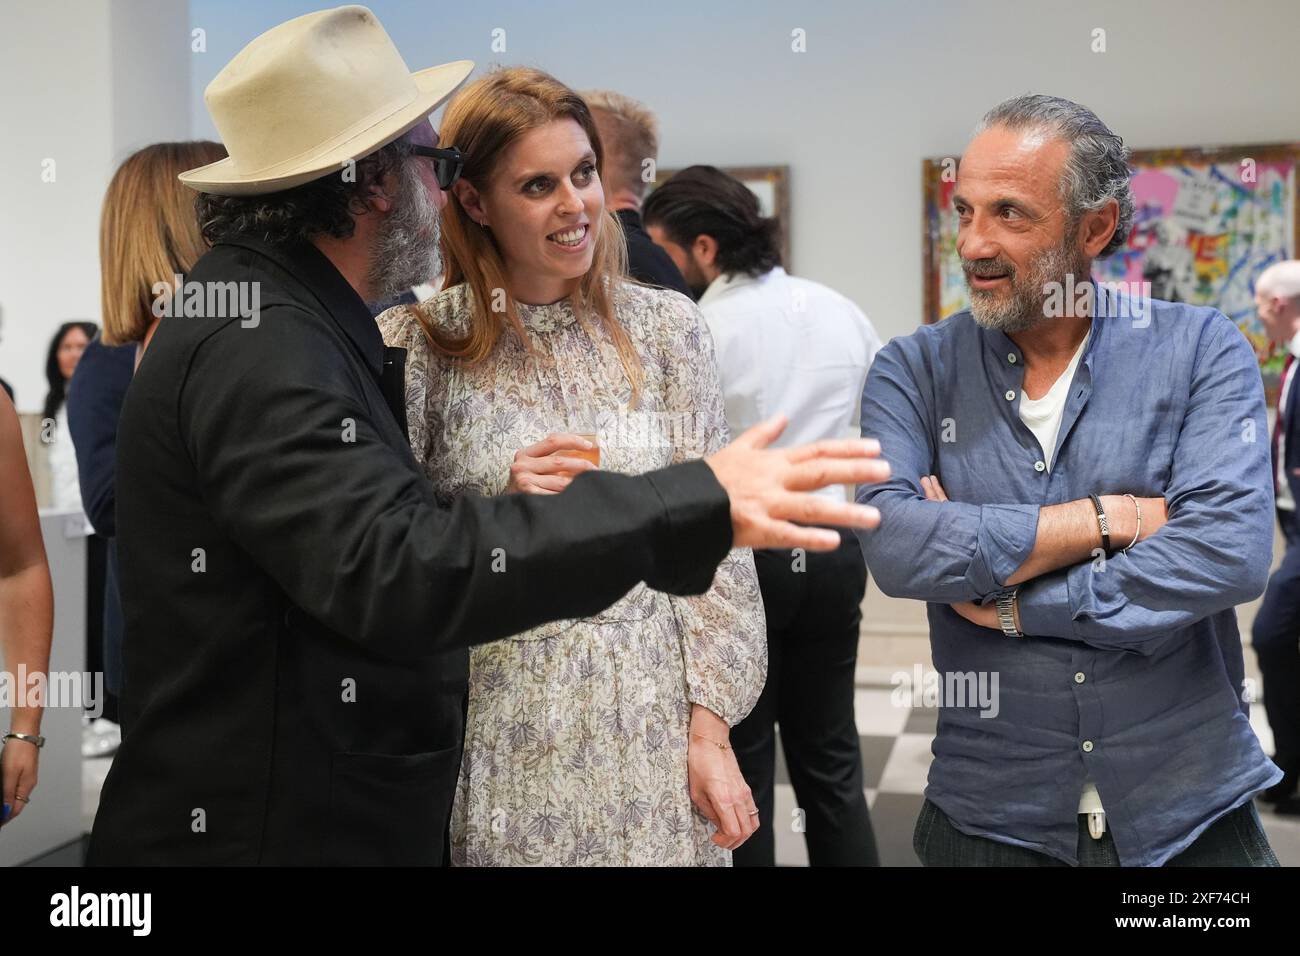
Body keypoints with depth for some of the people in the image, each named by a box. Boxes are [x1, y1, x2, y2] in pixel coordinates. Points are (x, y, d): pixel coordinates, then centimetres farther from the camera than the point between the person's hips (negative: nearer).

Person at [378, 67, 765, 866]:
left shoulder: (666, 325, 1)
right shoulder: (418, 344, -5)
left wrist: (710, 730, -3)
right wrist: (499, 511, -18)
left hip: (651, 729, 2)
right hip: (502, 739, -2)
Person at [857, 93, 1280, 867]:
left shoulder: (1203, 352, -5)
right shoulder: (914, 373, -3)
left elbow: (1232, 551, -19)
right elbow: (895, 548, -20)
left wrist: (1011, 604, -16)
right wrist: (1108, 518, -17)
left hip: (1192, 809, 0)